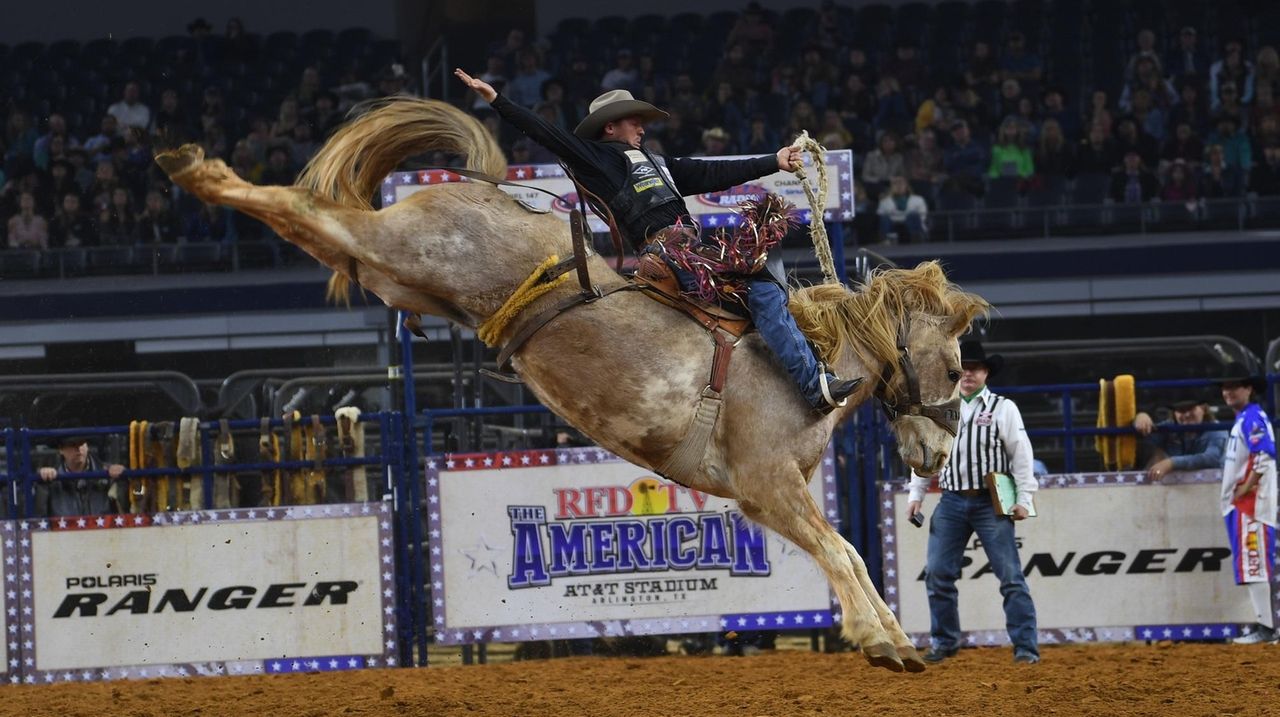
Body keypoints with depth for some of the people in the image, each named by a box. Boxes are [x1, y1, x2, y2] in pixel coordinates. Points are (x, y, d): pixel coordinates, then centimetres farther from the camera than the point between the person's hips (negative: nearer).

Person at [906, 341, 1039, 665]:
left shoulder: (1003, 408, 1)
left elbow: (1021, 455, -2)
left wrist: (1023, 499, -8)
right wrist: (915, 494, 11)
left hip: (991, 503, -4)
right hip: (951, 502, 4)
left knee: (1010, 575, -7)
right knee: (938, 574, 2)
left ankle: (1026, 647, -7)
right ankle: (944, 642, 14)